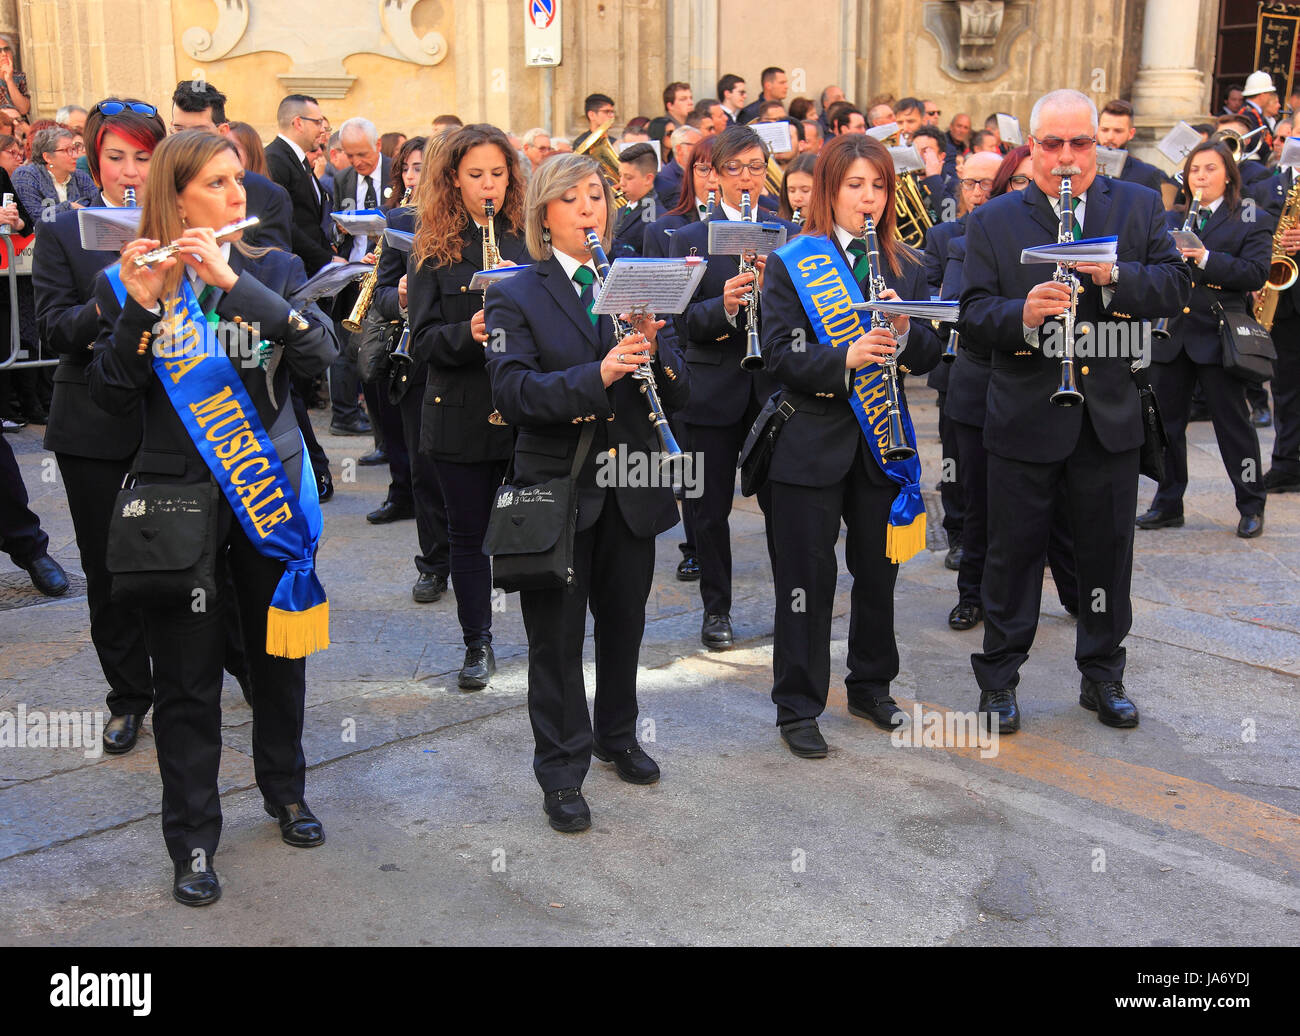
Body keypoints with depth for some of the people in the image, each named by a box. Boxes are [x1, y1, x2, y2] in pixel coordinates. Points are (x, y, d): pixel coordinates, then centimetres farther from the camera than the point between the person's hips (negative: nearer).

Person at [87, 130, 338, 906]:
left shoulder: (273, 271, 2)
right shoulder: (128, 285, -1)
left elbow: (319, 353, -16)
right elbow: (114, 398, -10)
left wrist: (232, 282, -24)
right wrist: (139, 308, -23)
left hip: (271, 493, 2)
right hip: (179, 500, -2)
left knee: (279, 655, 15)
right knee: (187, 679, 3)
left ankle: (286, 791, 37)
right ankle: (193, 839, 17)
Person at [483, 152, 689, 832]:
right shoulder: (515, 297, -4)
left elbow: (678, 393, 1)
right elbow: (513, 392, -19)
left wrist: (651, 349, -20)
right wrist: (597, 376, -32)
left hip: (632, 488, 4)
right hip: (558, 487, -3)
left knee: (623, 621, 18)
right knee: (557, 636, 5)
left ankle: (616, 736, 39)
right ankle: (561, 771, 19)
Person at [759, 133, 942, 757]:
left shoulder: (904, 267, 9)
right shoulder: (791, 263, -4)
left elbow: (928, 357, 5)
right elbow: (781, 355, -12)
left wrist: (905, 331, -16)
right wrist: (846, 357, -27)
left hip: (880, 440, 4)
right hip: (812, 441, -4)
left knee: (878, 568, 14)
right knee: (807, 576, 1)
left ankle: (871, 687, 32)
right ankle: (798, 708, 13)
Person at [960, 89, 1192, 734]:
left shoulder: (1139, 208, 5)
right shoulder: (993, 221, 0)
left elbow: (1175, 288, -4)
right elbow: (973, 312, -7)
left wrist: (1113, 274, -22)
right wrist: (1023, 314, -27)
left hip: (1110, 415, 2)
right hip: (1024, 416, -2)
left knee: (1108, 552, 12)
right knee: (1013, 552, 6)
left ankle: (1103, 676, 29)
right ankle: (998, 679, 20)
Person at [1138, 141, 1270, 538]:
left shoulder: (1250, 221, 1)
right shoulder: (1171, 219, 15)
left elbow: (1255, 273, -11)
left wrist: (1205, 259, -23)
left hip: (1217, 337, -4)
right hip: (1170, 336, 4)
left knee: (1233, 424, 1)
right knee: (1166, 422, 8)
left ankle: (1251, 507, 13)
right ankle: (1168, 504, 20)